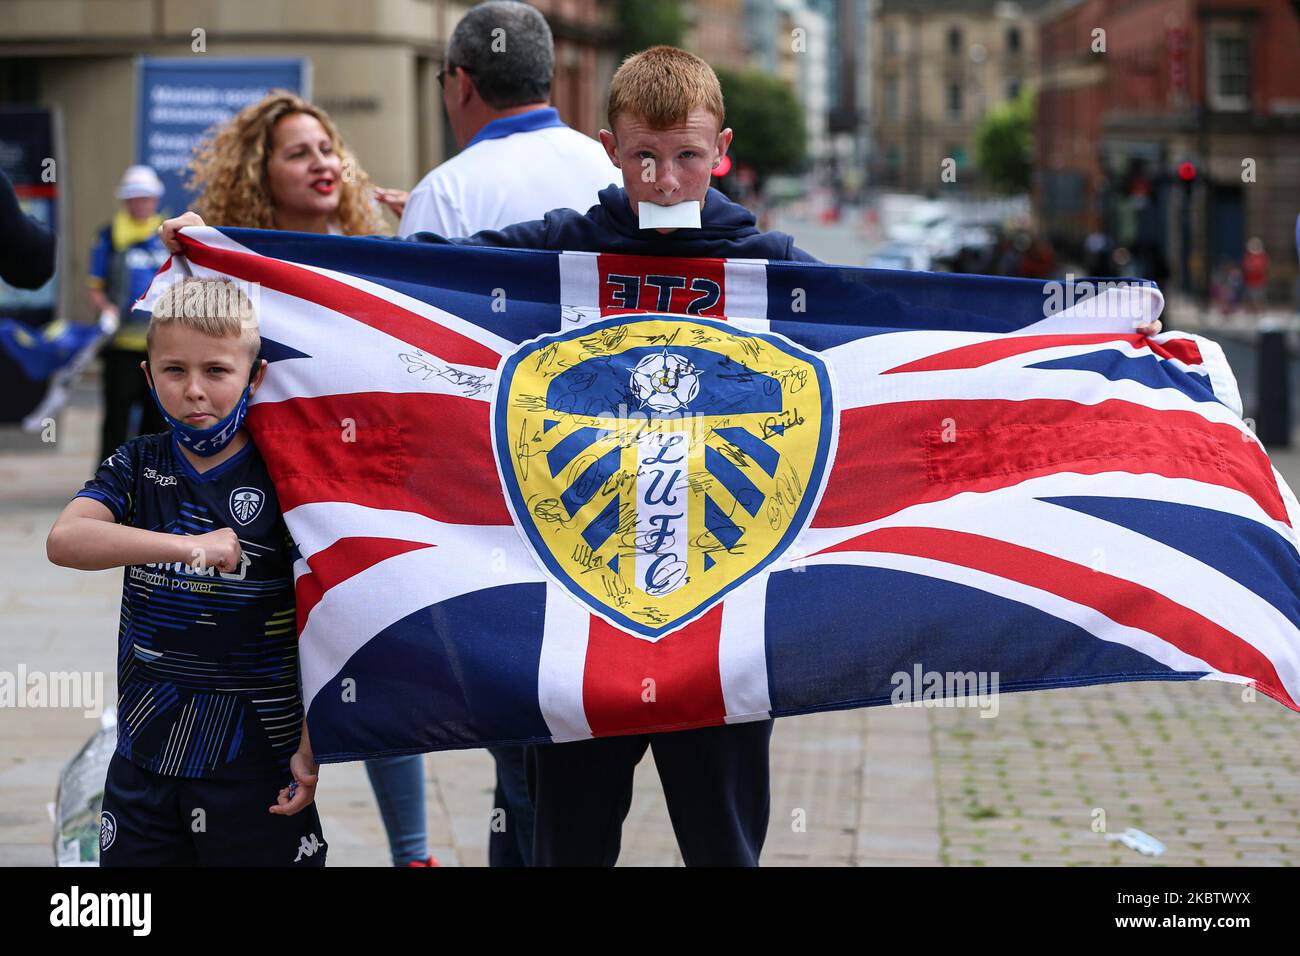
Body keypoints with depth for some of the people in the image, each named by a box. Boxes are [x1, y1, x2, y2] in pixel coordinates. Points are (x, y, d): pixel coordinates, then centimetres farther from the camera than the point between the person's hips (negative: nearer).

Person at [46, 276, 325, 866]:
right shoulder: (139, 465, 2)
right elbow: (64, 540, -16)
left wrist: (310, 748, -9)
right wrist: (187, 546, -28)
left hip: (255, 762, -3)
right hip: (145, 756, 4)